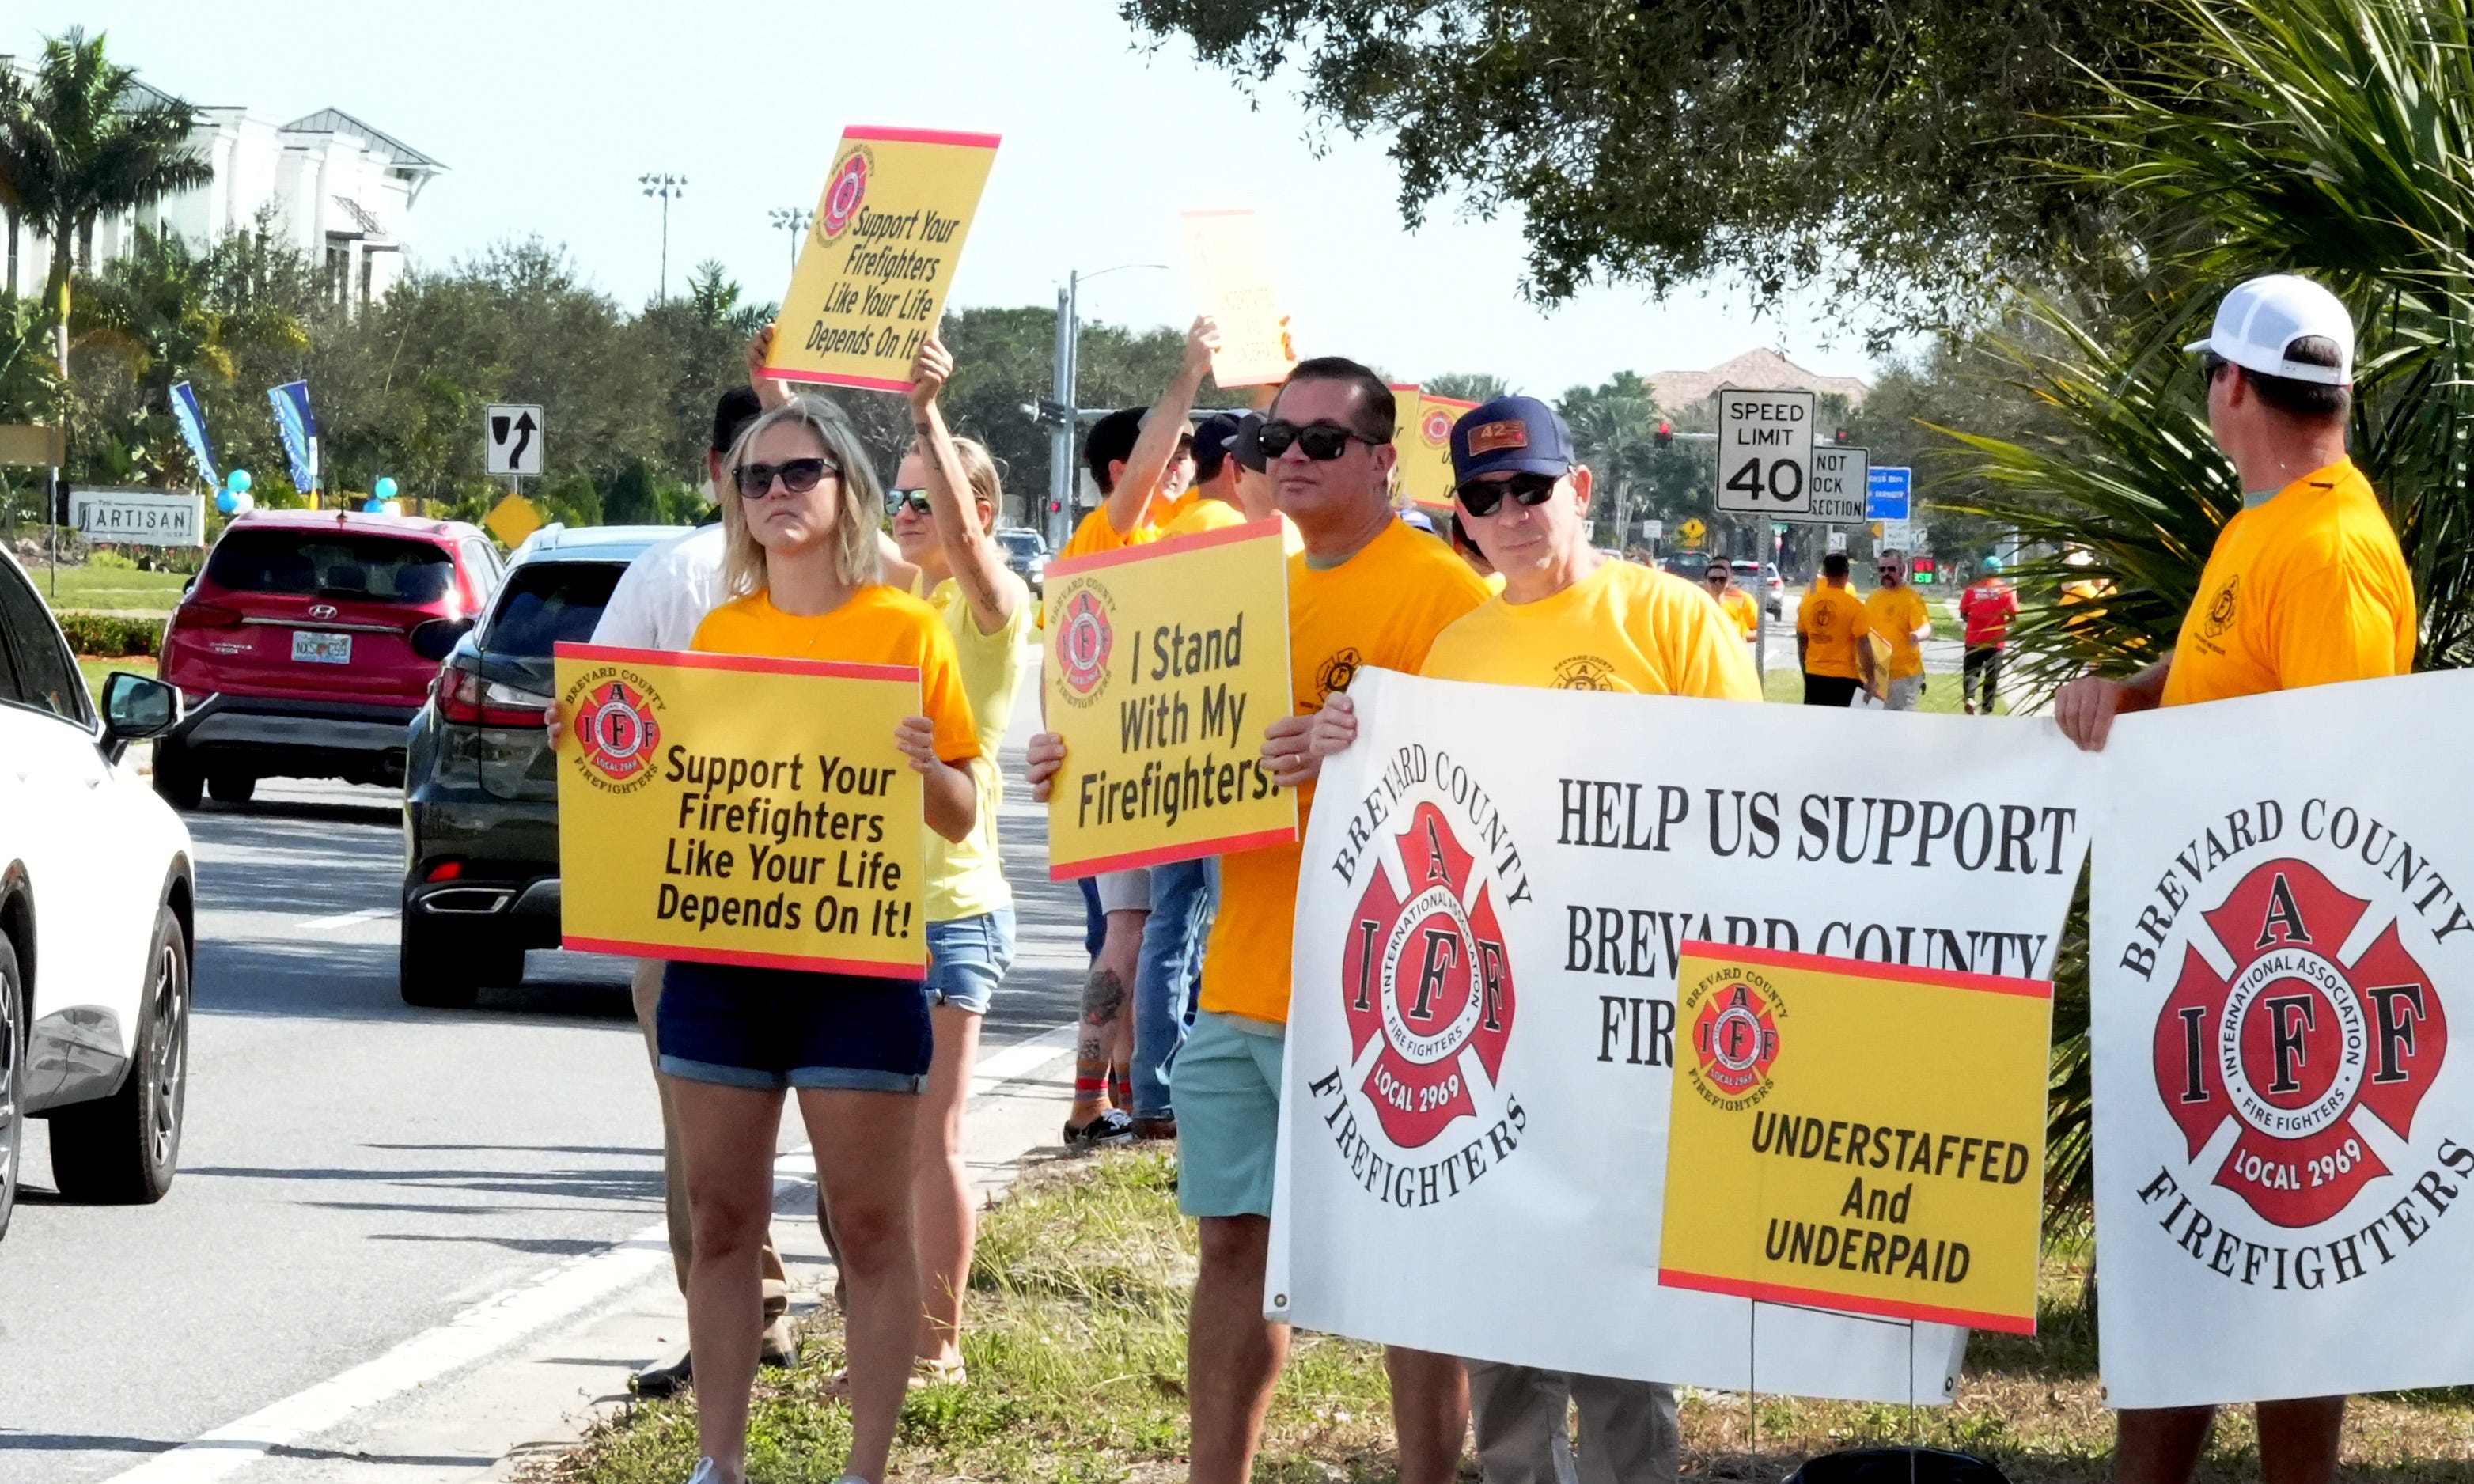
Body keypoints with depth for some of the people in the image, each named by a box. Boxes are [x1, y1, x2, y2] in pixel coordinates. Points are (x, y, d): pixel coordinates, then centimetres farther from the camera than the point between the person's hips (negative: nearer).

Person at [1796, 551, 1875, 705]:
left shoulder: (1808, 602, 4)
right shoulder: (1854, 606, -11)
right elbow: (1863, 646, -13)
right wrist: (1870, 681, -9)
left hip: (1814, 676, 4)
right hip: (1844, 677, -4)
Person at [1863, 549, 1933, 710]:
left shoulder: (1911, 598, -10)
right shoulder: (1873, 598, 12)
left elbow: (1926, 627, -23)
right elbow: (1864, 633, 21)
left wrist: (1917, 635, -45)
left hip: (1904, 673, -7)